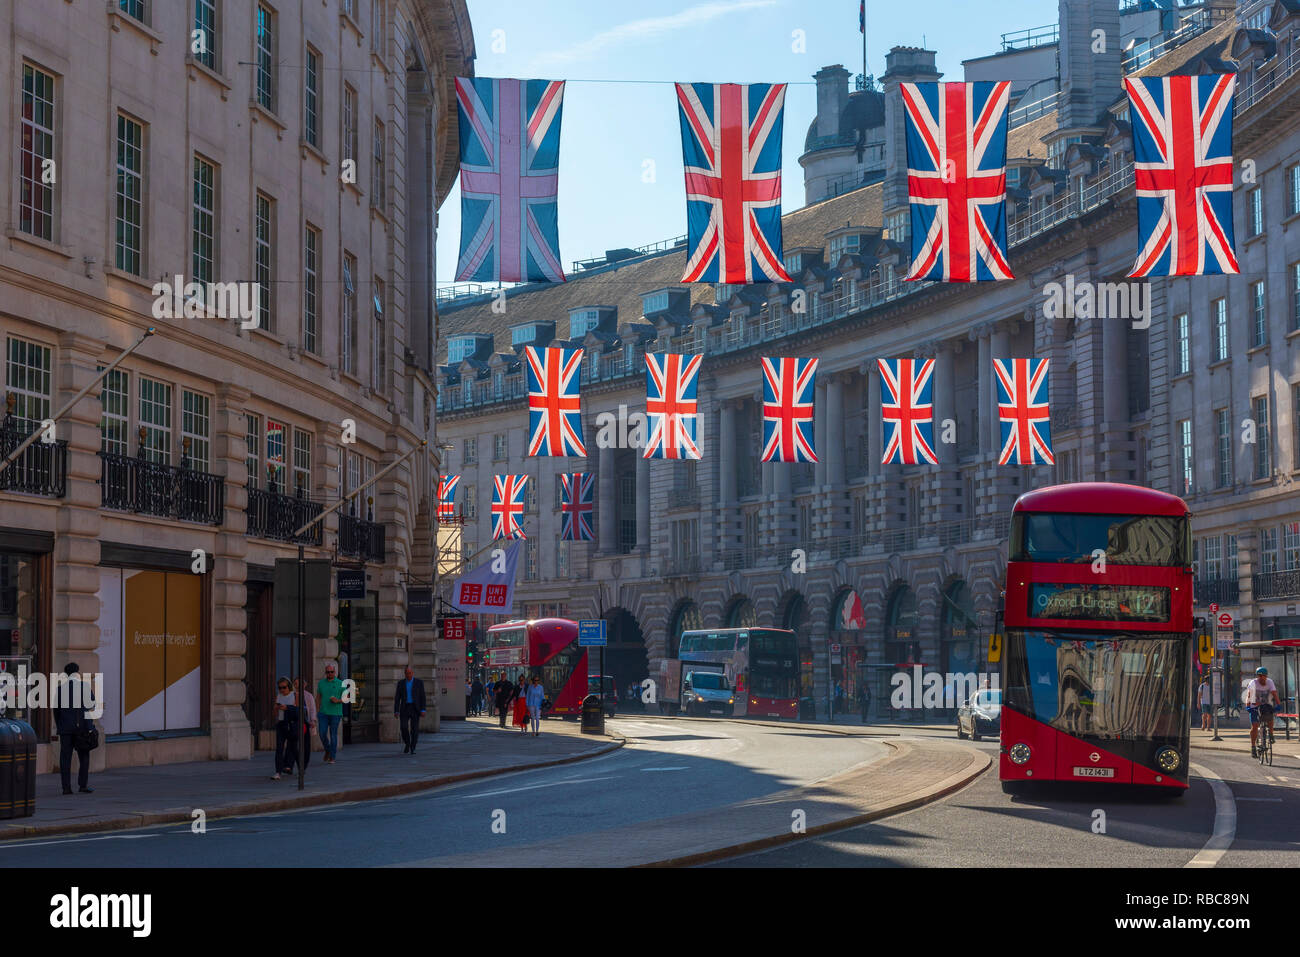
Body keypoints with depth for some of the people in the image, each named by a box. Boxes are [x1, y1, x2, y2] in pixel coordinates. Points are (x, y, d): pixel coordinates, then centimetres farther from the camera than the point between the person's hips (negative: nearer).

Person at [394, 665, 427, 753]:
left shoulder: (419, 682, 1)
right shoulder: (401, 683, 6)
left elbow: (422, 697, -1)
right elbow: (397, 698, 4)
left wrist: (423, 710, -10)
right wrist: (396, 711, -4)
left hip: (415, 709, -1)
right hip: (404, 709, 1)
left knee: (415, 729, -8)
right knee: (404, 727, -12)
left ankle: (412, 749, 2)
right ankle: (407, 744, 13)